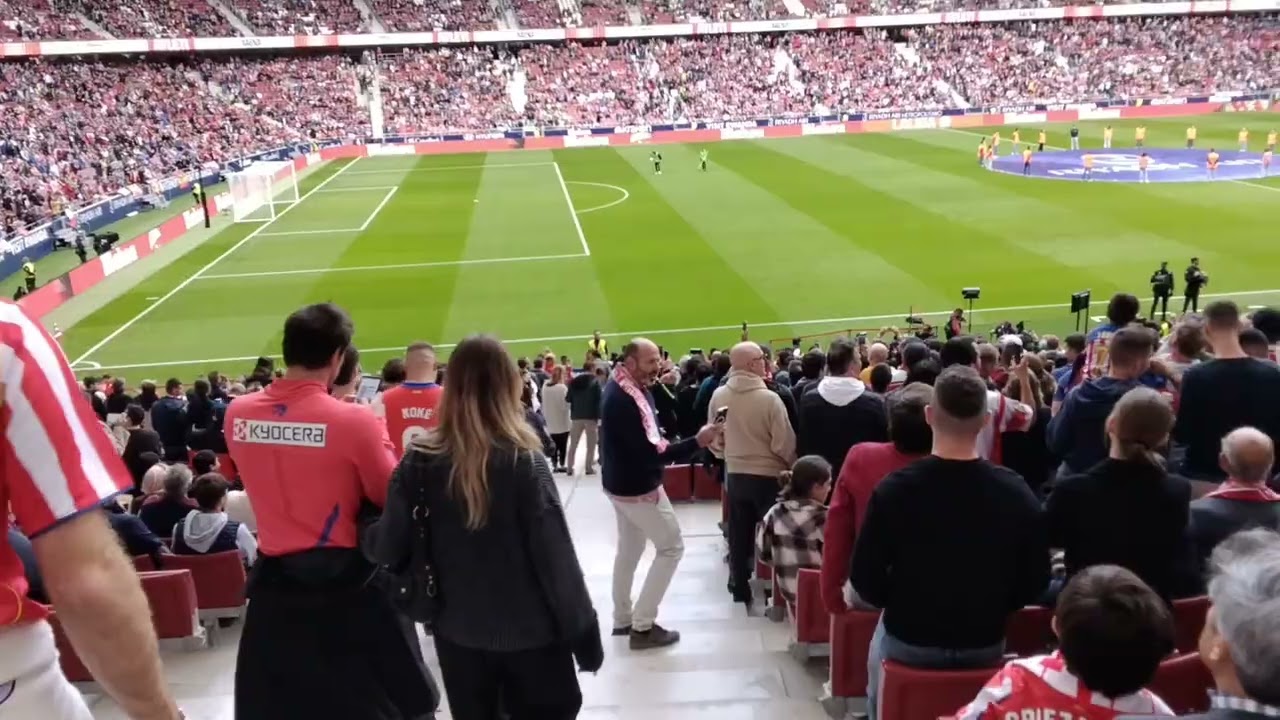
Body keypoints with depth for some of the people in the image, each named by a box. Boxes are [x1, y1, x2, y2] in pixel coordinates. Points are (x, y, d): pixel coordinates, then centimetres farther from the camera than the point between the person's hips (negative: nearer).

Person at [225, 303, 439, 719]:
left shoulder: (237, 414, -4)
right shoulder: (354, 420, -19)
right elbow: (391, 497, -9)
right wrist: (379, 435, 6)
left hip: (273, 579, 4)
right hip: (346, 582, -4)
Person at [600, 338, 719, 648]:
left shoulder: (627, 388, 4)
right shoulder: (624, 400, -29)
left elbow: (648, 436, 4)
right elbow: (649, 453, -30)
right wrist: (696, 442, -32)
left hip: (622, 483, 10)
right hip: (638, 488, -10)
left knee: (629, 549, 20)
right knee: (671, 547, -1)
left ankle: (623, 619, 32)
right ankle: (642, 626, 4)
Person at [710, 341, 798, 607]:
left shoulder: (718, 395, -6)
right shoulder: (769, 398, -20)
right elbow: (784, 444, -17)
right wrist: (794, 465, 1)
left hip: (734, 474, 5)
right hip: (768, 476, -4)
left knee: (740, 535, 15)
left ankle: (740, 587, 25)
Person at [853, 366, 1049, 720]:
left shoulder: (895, 489, -22)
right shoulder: (1017, 493, -16)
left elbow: (866, 581, -15)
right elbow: (1035, 583, -6)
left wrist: (902, 605, 5)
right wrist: (993, 610, 12)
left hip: (908, 643, -2)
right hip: (986, 645, 2)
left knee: (881, 639, 30)